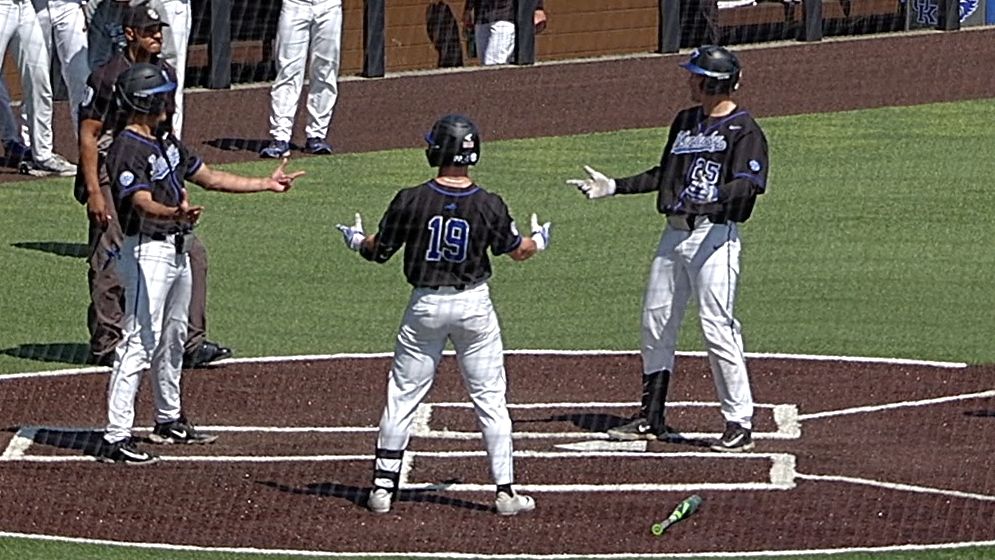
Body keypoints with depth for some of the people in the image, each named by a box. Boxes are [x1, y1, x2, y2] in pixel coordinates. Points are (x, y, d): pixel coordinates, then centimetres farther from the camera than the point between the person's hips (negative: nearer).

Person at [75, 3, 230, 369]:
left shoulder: (165, 73, 9)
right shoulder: (107, 77, -12)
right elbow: (88, 136, -12)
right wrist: (93, 193, -18)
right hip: (112, 177, -7)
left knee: (192, 254, 0)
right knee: (110, 267, -3)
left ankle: (192, 342, 3)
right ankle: (107, 346, 8)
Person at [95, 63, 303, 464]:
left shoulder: (166, 141, 14)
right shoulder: (127, 150, -17)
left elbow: (210, 178, 20)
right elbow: (144, 203, -30)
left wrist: (267, 184, 21)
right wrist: (176, 214, -50)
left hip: (177, 249, 10)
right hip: (148, 252, -10)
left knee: (172, 339, 20)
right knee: (139, 343, -12)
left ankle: (169, 420, 34)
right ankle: (116, 438, -13)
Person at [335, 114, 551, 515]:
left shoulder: (411, 201, -12)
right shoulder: (488, 206, -10)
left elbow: (379, 252, -1)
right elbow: (518, 252, 5)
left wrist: (356, 239, 22)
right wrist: (539, 240, 28)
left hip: (426, 305, 0)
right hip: (474, 304, 0)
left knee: (402, 396, 11)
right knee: (490, 399, 7)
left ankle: (383, 487, 11)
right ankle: (505, 492, 7)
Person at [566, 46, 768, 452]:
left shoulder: (743, 130, -8)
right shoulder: (686, 122, 17)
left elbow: (749, 185, -21)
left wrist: (713, 201, -38)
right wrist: (614, 187, 22)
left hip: (714, 235, -9)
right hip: (675, 234, 9)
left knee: (717, 325, -12)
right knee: (655, 322, 11)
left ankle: (739, 423, -9)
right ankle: (651, 417, 22)